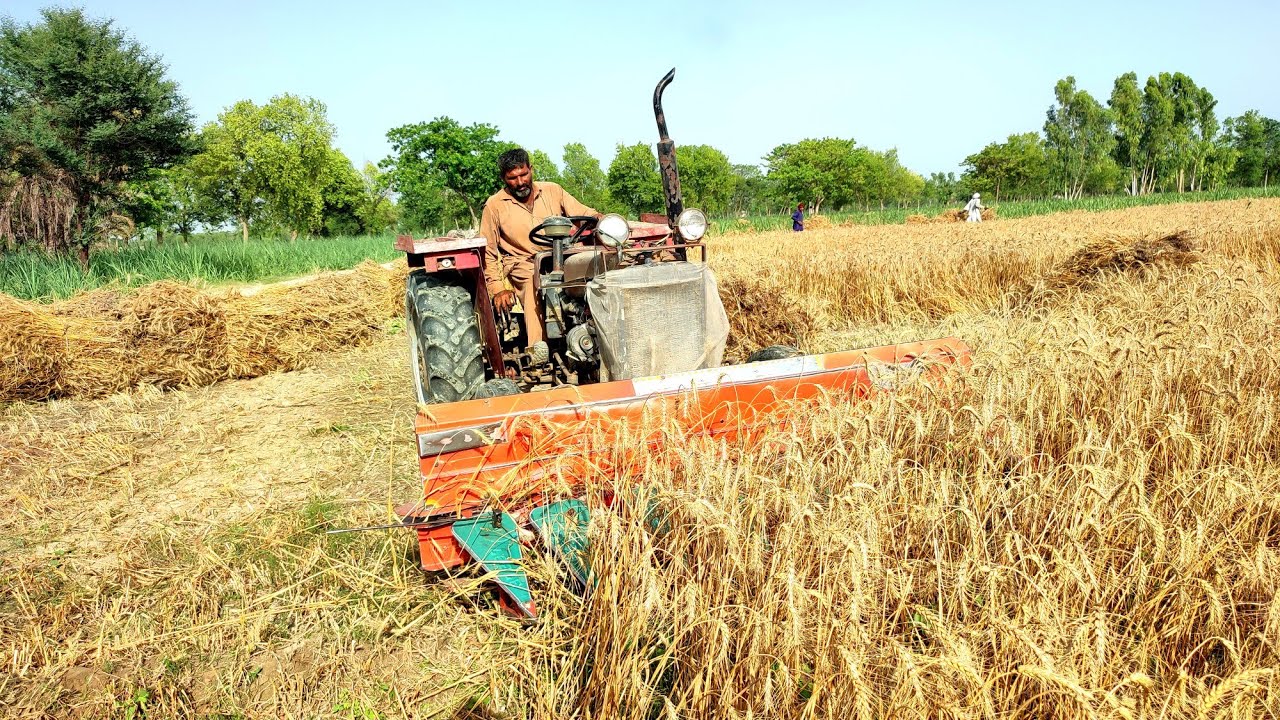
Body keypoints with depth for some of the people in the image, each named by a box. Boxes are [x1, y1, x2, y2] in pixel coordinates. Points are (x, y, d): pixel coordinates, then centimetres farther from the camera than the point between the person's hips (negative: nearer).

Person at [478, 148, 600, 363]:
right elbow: (487, 252, 4)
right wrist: (497, 289, -7)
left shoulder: (552, 191, 12)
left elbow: (584, 214, 8)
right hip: (523, 264, -3)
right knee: (534, 283, -38)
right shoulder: (494, 205, 5)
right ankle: (538, 346, -53)